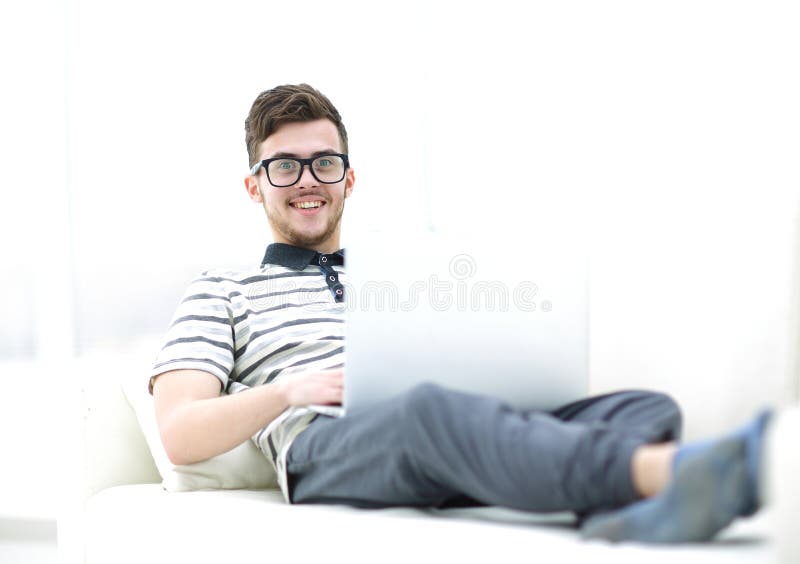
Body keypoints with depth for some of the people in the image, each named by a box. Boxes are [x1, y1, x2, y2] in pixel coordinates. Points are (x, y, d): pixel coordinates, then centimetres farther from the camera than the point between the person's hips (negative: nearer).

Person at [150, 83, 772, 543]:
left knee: (646, 405, -22)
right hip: (325, 449, -4)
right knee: (430, 406, -41)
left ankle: (633, 511, -61)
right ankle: (671, 469, -65)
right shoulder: (221, 291, 23)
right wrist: (290, 391, -8)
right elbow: (179, 435, 8)